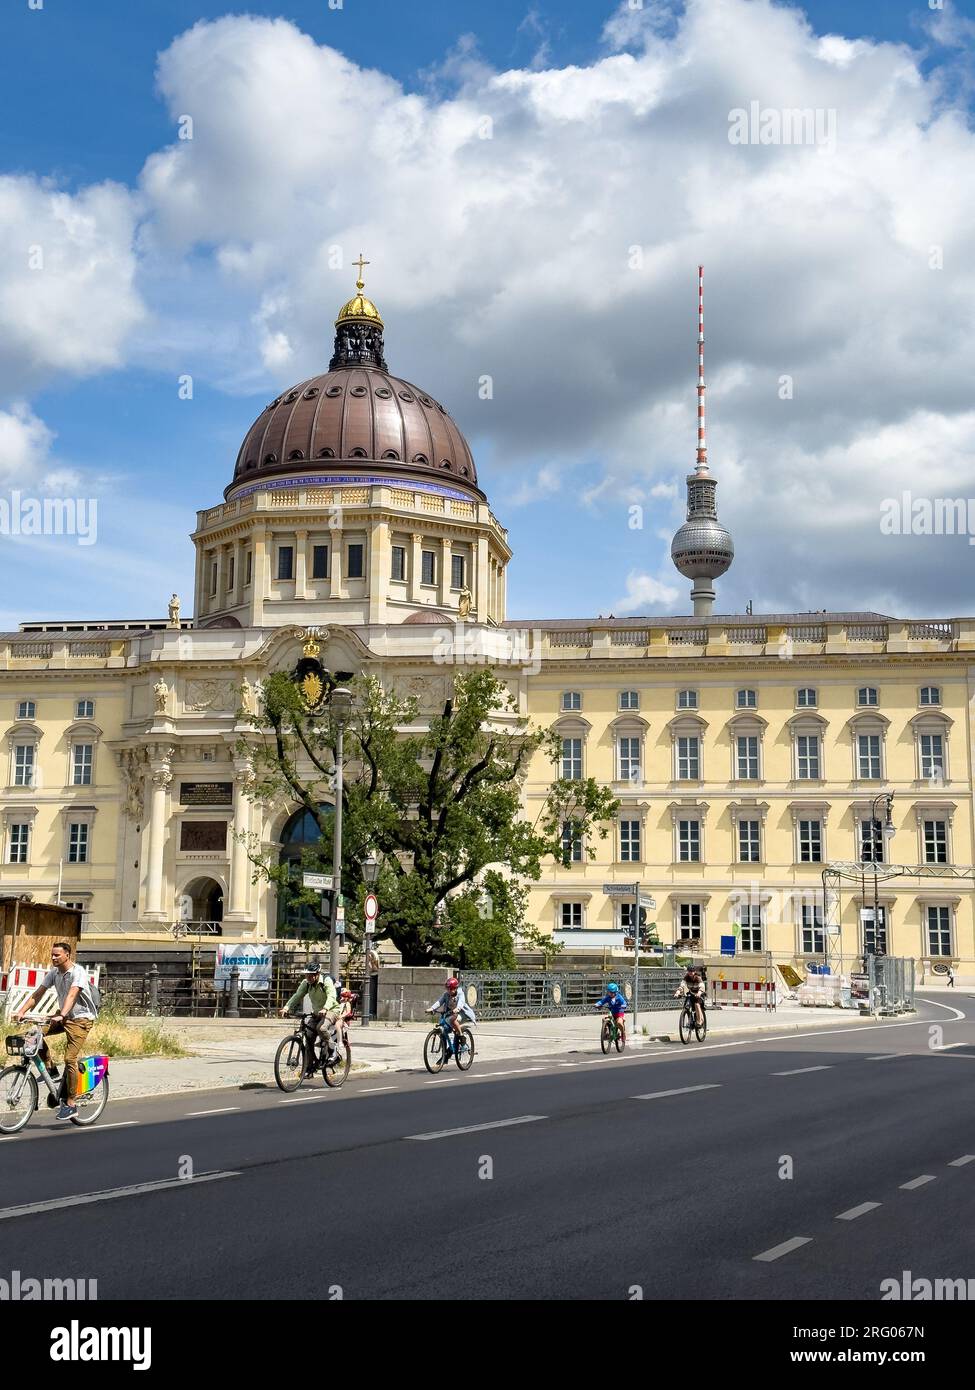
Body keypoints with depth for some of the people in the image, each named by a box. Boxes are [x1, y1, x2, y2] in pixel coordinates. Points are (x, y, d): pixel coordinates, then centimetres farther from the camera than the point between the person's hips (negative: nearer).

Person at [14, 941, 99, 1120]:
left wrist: (61, 1015, -47)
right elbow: (37, 994, -1)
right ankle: (50, 1070, 0)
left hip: (81, 1019, -7)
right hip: (63, 1016, 7)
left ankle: (71, 1104, -8)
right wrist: (21, 1011, -14)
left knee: (69, 1059, -15)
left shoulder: (78, 972, -18)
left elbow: (72, 995, -33)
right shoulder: (53, 973, 2)